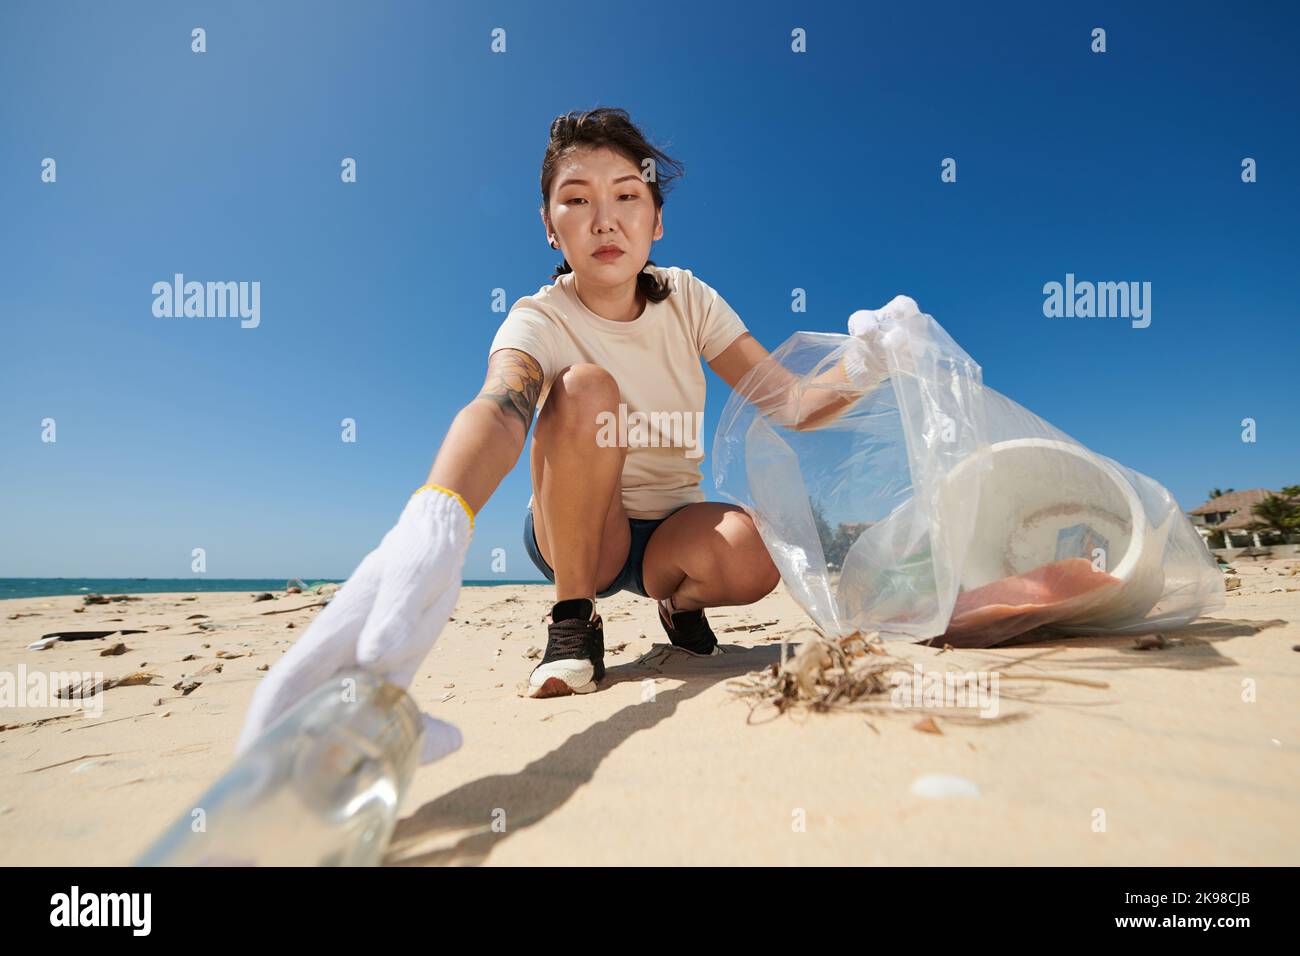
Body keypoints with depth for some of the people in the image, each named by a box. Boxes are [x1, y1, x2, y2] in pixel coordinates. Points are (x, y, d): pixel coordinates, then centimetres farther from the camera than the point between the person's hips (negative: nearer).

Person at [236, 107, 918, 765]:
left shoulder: (687, 299, -6)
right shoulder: (540, 321, -18)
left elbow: (789, 405, -12)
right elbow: (497, 407, -42)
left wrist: (857, 373, -34)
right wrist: (429, 529, -62)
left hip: (670, 530, 3)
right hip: (572, 528, -2)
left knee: (753, 554, -33)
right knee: (586, 386, -31)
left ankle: (681, 606, 5)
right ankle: (573, 622, -15)